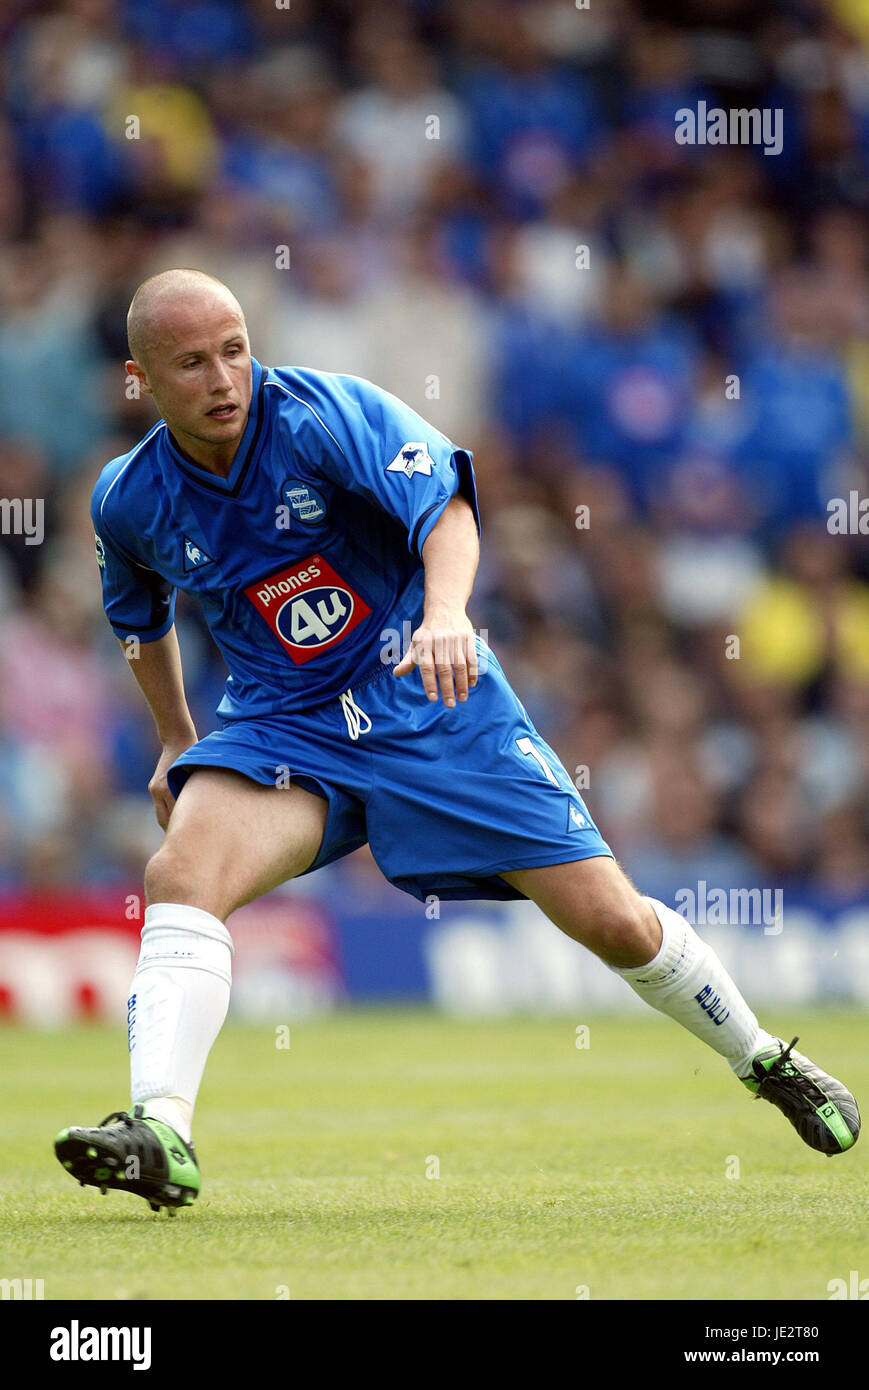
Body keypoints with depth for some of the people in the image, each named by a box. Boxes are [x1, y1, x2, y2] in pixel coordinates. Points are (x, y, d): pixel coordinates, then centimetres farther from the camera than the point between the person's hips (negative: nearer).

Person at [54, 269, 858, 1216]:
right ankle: (160, 1132, -38)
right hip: (284, 729, 3)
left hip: (433, 704, -2)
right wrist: (174, 740, 25)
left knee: (613, 922, -3)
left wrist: (446, 613, -51)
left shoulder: (323, 414, -18)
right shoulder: (129, 501, -4)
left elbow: (445, 502, -32)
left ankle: (766, 1062, 24)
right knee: (178, 876, -28)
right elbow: (140, 618, 19)